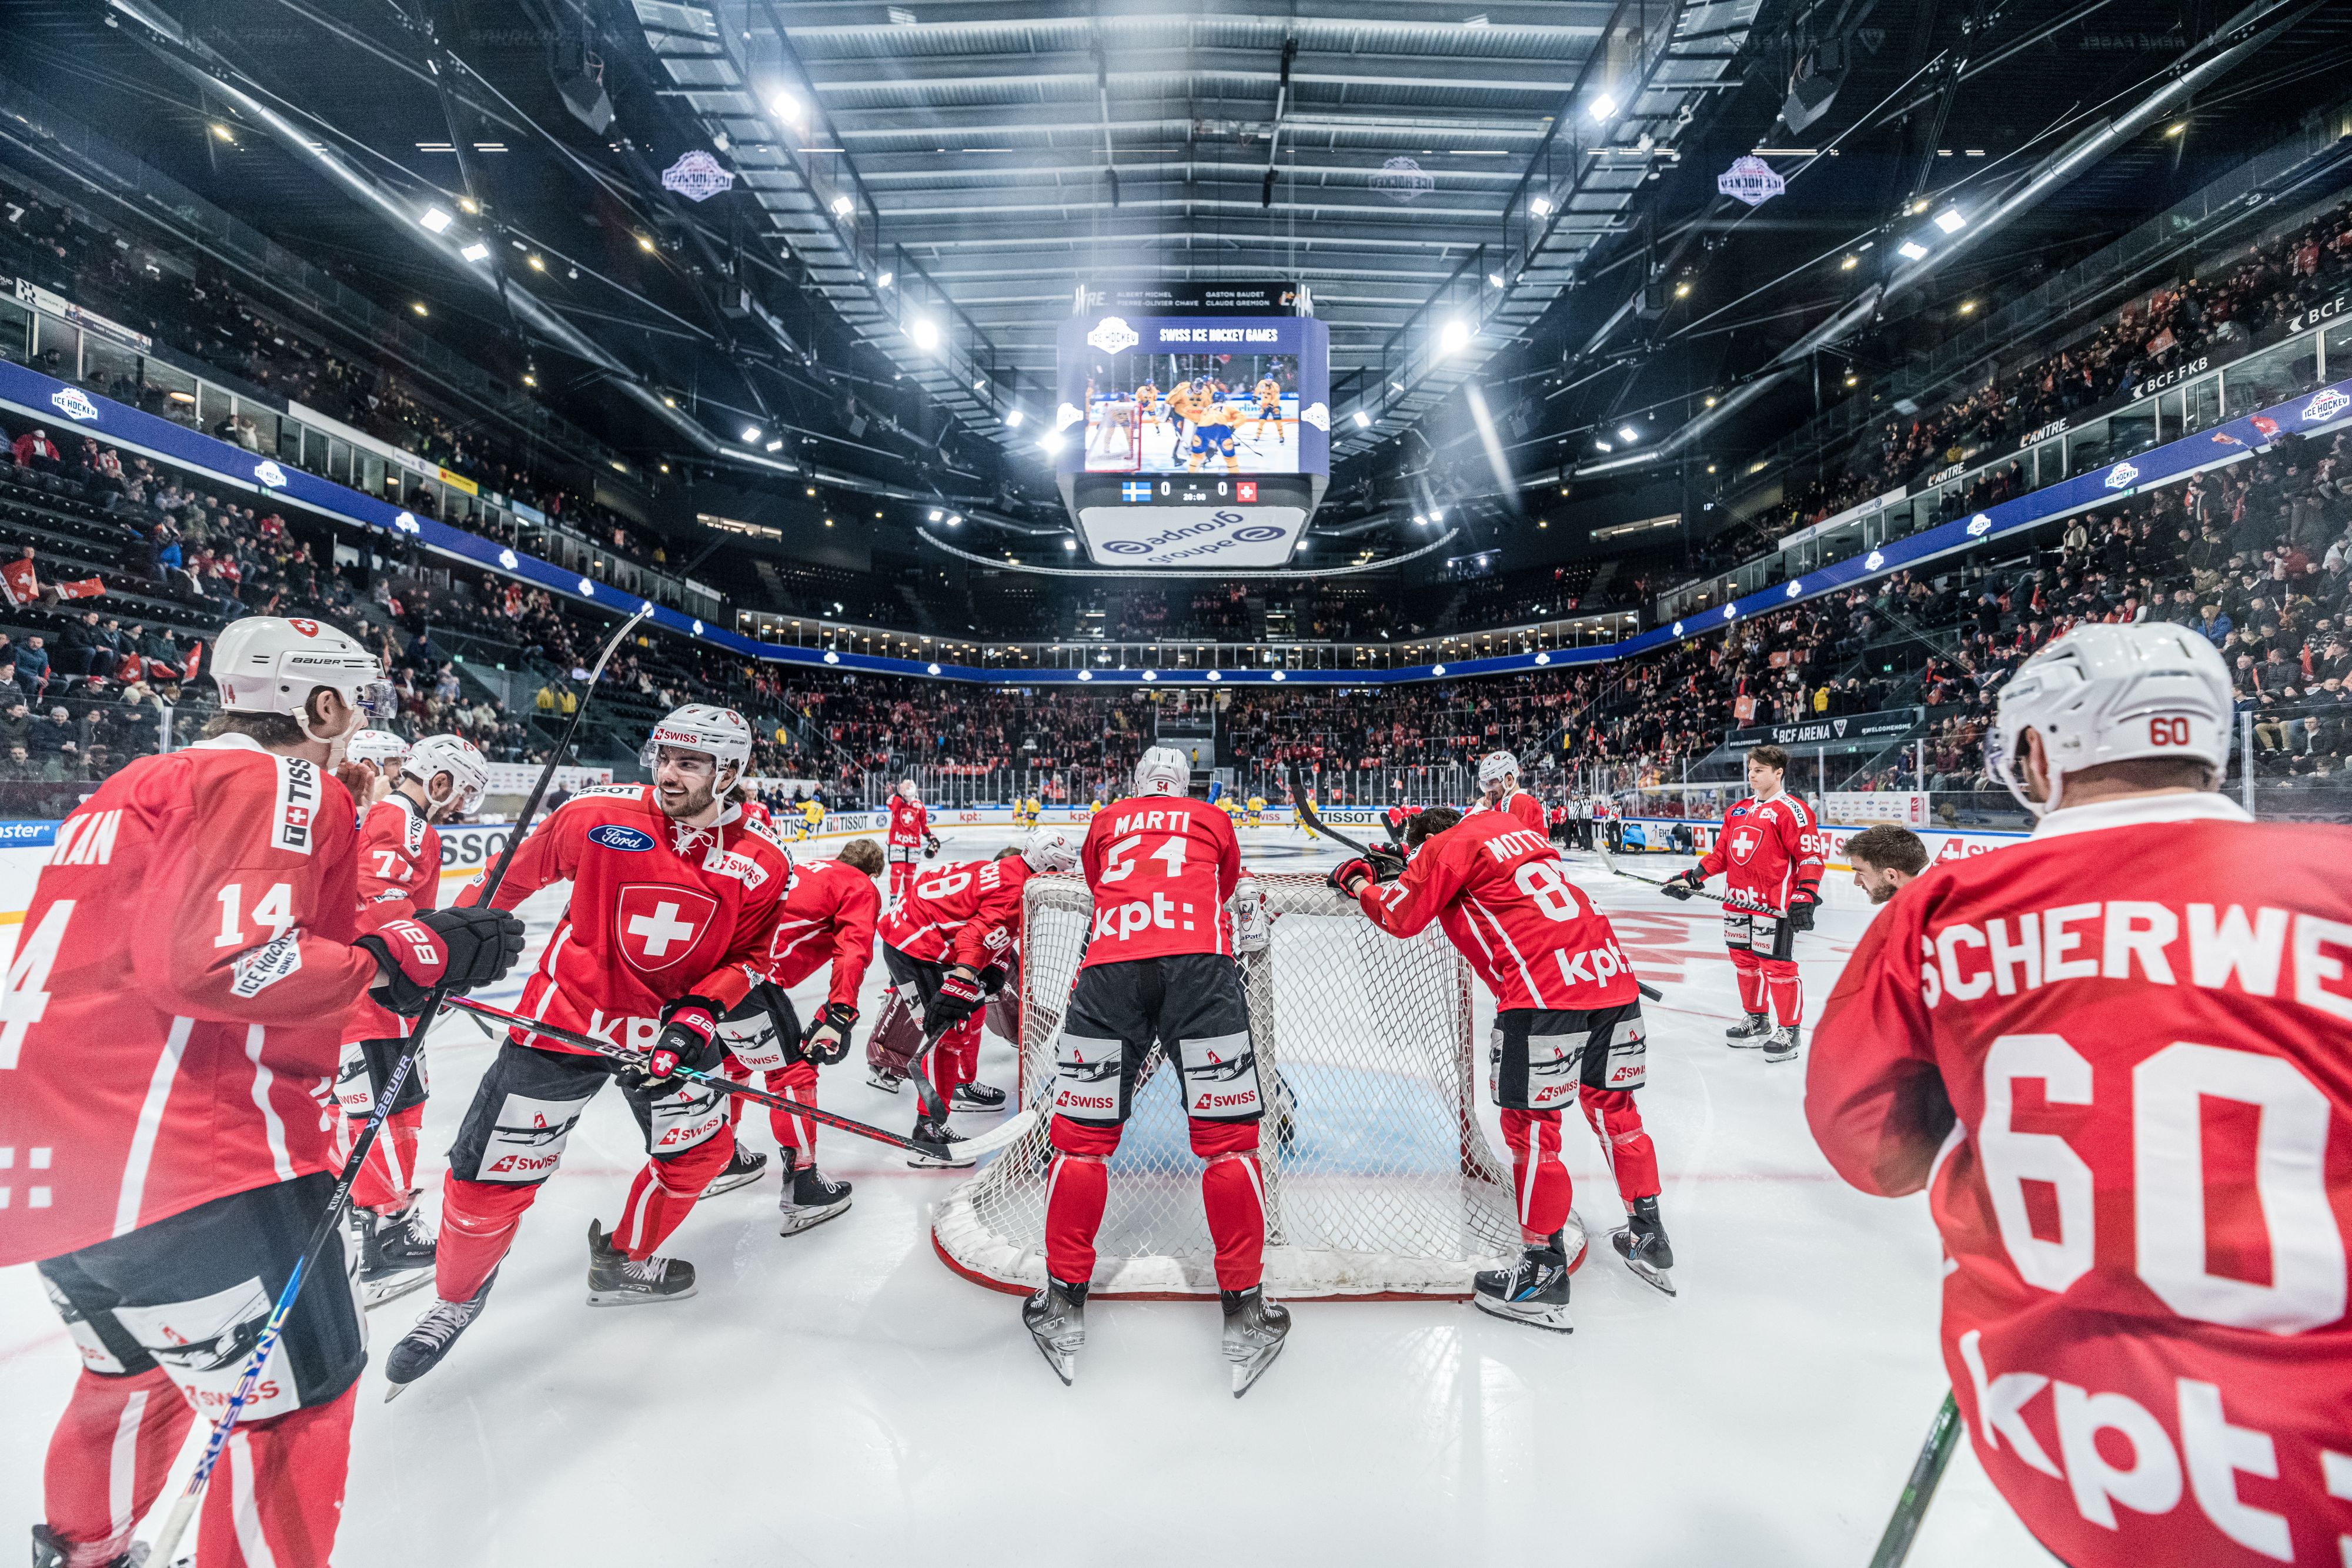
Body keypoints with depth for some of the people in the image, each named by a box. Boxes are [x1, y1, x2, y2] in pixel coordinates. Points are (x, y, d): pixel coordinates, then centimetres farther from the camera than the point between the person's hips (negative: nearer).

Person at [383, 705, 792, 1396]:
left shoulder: (763, 864, -11)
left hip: (665, 1024, 3)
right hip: (563, 1019, -2)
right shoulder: (598, 817, -16)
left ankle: (623, 1262, 40)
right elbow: (513, 875, 1)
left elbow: (747, 956, -1)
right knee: (489, 1180, 2)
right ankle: (457, 1297, 35)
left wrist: (698, 1015, -14)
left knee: (701, 1149, 13)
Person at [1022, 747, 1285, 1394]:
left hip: (1108, 969, 1)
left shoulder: (1105, 823, 27)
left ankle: (1064, 1302, 20)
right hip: (1198, 966, -1)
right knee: (1227, 1135, 7)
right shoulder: (1212, 819, 25)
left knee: (1082, 1134, 11)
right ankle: (1244, 1309, 14)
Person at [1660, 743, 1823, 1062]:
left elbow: (1811, 856, -12)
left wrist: (1805, 897, -20)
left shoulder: (1792, 810, -8)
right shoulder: (1738, 810, 15)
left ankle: (1788, 1030, 12)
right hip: (1738, 901, 8)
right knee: (1744, 960, 16)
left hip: (1773, 903, -8)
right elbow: (1721, 853, 18)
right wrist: (1692, 877, 10)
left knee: (1777, 965, -2)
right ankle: (1756, 1021, 31)